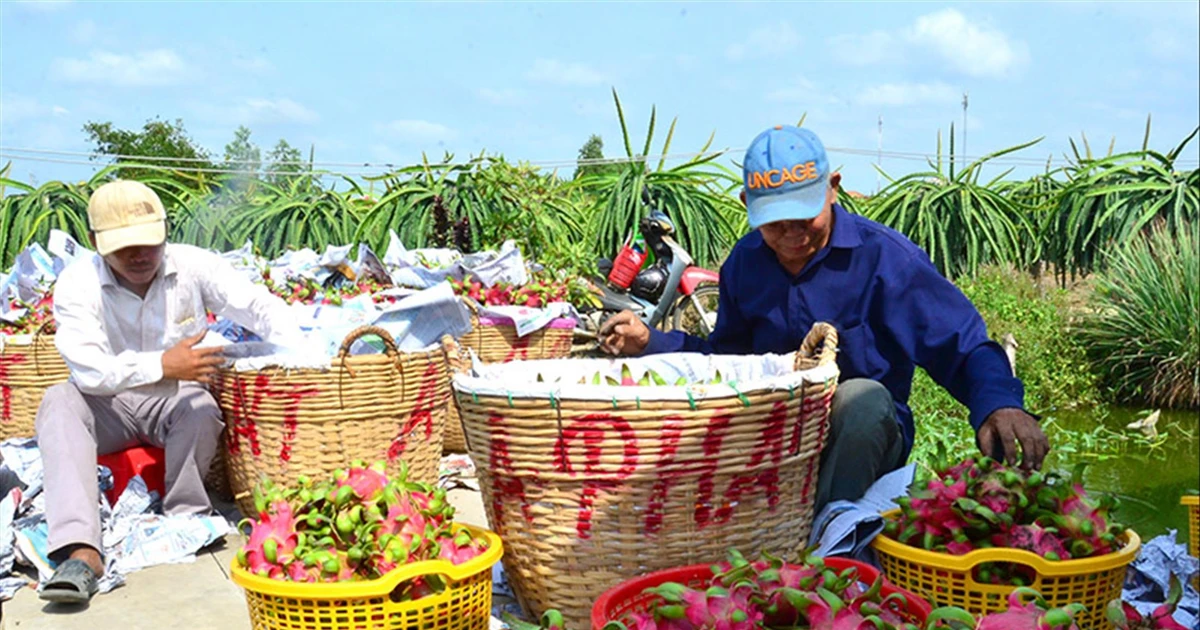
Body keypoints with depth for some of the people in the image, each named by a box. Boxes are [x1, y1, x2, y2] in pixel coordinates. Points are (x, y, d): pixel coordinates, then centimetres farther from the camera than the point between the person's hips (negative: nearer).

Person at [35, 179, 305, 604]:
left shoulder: (194, 266, -11)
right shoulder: (76, 283, -14)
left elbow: (261, 307, -12)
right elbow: (89, 370, -26)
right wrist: (161, 365, -43)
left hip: (176, 399, 0)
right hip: (110, 405, 0)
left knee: (202, 408, -34)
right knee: (58, 402, -30)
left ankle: (186, 519, -11)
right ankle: (81, 551, -43)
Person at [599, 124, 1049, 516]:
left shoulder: (884, 255, -12)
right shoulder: (744, 262, 4)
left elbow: (963, 346, -17)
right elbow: (725, 355, 15)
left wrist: (998, 402, -38)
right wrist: (650, 343, 0)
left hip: (861, 441, -3)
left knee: (863, 397, -37)